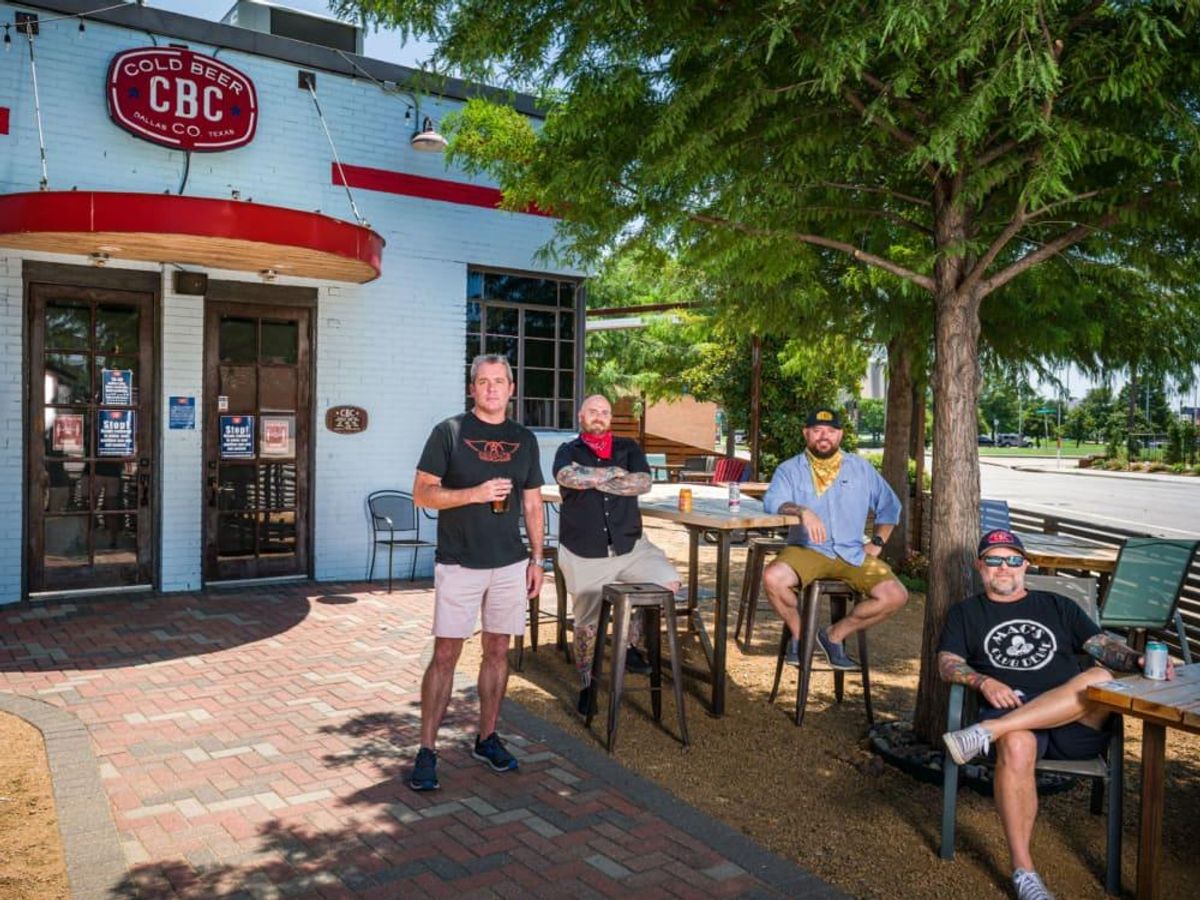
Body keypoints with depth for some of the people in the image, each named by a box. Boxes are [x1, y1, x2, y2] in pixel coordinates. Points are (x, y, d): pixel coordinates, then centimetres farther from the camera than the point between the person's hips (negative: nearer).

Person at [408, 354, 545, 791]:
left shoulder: (524, 439, 9)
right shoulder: (448, 432, -3)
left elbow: (533, 503, 13)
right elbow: (422, 493, -7)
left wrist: (537, 559, 8)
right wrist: (476, 494, -19)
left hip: (510, 563, 4)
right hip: (458, 563, -4)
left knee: (498, 651, 11)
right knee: (445, 654, -1)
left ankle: (487, 738, 26)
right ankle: (427, 750, 7)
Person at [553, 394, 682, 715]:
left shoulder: (628, 448, 10)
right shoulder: (568, 451, 5)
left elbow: (643, 482, -9)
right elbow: (568, 477, -19)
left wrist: (595, 480, -12)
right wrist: (613, 472, -10)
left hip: (630, 546, 2)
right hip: (584, 554, -2)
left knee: (669, 582, -18)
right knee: (587, 622, 3)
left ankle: (632, 645, 3)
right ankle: (587, 685, 25)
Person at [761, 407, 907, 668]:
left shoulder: (861, 468, 13)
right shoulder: (790, 469, 4)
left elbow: (889, 505, 21)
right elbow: (772, 501, -14)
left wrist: (877, 542, 9)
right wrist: (803, 511, -33)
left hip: (853, 554, 3)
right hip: (807, 550, -2)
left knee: (896, 596, -19)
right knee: (773, 577, -33)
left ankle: (835, 635, 2)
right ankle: (798, 633, -2)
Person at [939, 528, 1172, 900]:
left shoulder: (1057, 606, 28)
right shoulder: (965, 613, 22)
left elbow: (1103, 645, 17)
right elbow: (947, 664, 8)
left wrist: (1138, 660, -6)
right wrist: (984, 682, -12)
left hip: (1076, 725, 2)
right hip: (1010, 714, -1)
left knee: (1100, 678, -32)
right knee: (1016, 747, -38)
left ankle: (987, 731, -39)